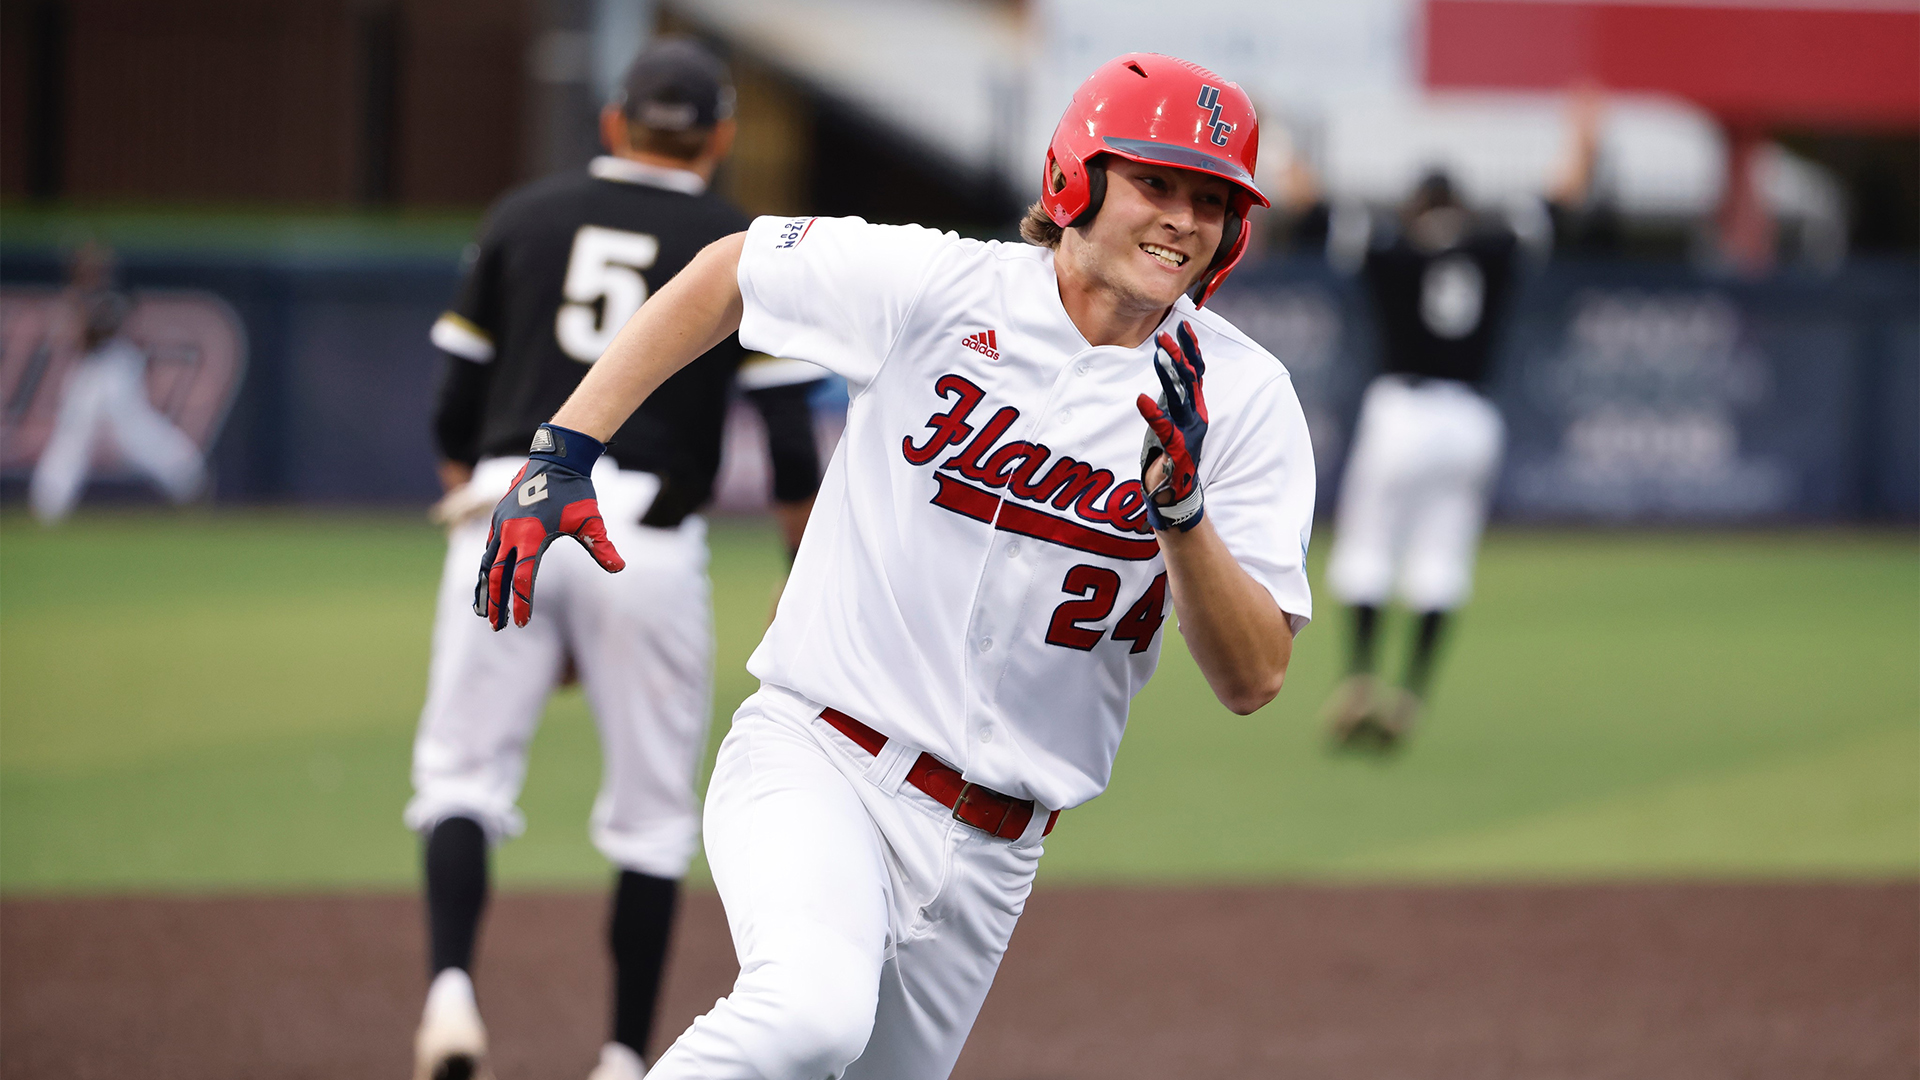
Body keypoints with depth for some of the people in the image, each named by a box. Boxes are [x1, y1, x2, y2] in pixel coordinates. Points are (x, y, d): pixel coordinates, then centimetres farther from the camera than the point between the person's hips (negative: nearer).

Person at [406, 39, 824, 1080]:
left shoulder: (522, 218, 13)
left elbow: (454, 416, 12)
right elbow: (793, 454, 0)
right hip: (647, 541, -1)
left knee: (464, 769, 4)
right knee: (652, 809, 10)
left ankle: (451, 985, -20)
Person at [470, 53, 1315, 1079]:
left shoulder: (1245, 398, -4)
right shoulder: (935, 286, -8)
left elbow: (1253, 679, -9)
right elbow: (723, 274, 9)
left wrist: (1183, 511, -27)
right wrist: (562, 455, 2)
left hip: (988, 855, 4)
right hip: (815, 760, -4)